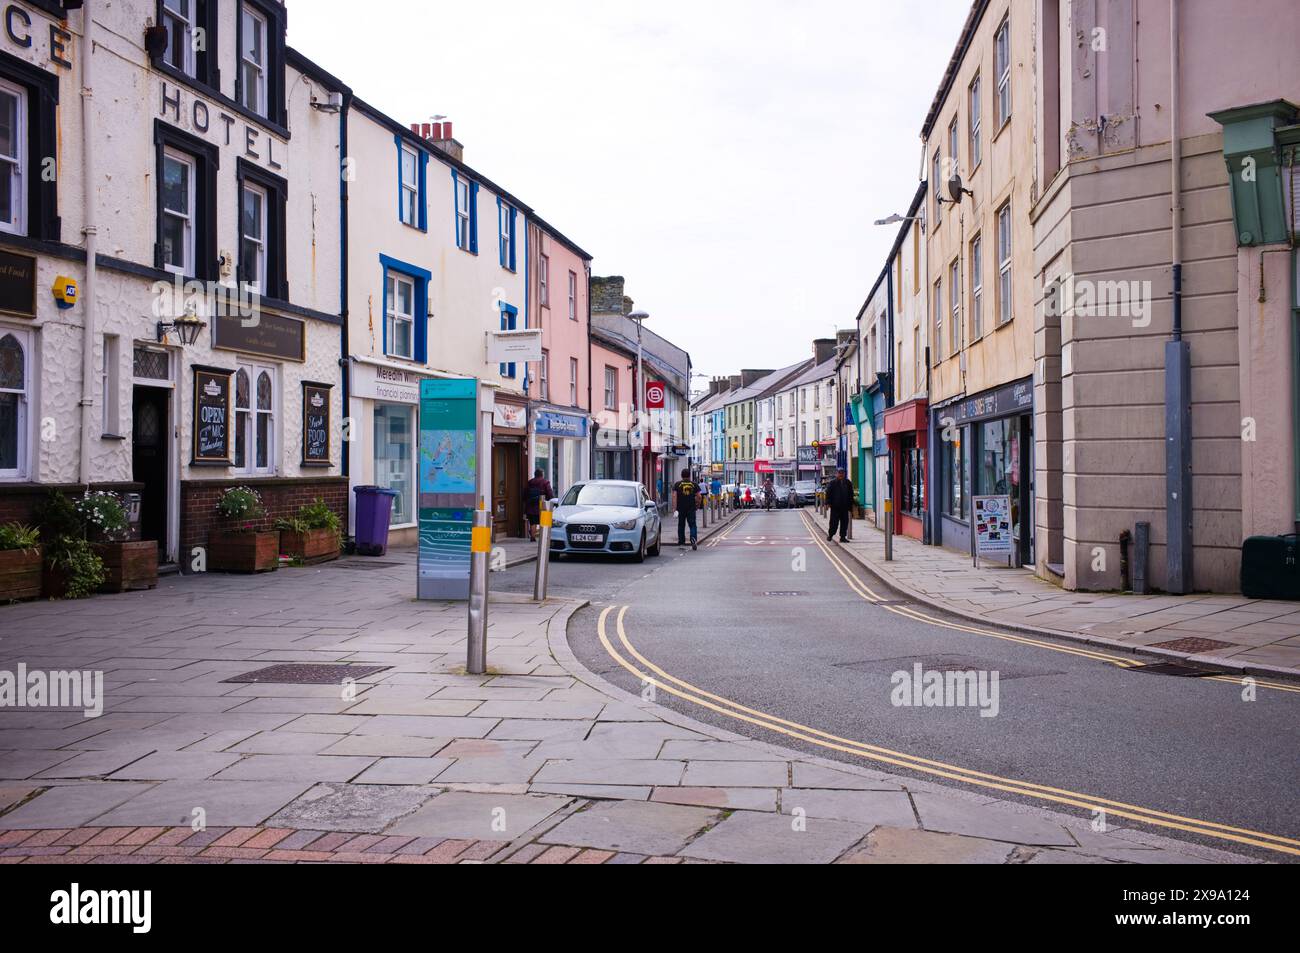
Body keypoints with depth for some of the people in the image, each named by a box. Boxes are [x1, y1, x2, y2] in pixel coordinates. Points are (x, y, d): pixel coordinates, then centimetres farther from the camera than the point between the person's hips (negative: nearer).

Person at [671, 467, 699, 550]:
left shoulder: (677, 484, 1)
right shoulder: (694, 484, 4)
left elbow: (674, 496, -7)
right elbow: (698, 496, 3)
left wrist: (674, 508, -9)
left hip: (681, 508, 0)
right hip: (691, 508, 0)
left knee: (681, 525, 12)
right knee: (692, 525, 0)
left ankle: (681, 542, 16)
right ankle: (694, 540, -20)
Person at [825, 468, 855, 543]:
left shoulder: (848, 483, 10)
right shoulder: (832, 483, 0)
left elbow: (851, 494, 15)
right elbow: (828, 493, -1)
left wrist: (850, 504, 10)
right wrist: (828, 503, -9)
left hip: (844, 506, 3)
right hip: (835, 506, -3)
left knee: (844, 522, 3)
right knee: (834, 522, -1)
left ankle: (843, 537, 9)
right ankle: (830, 535, 15)